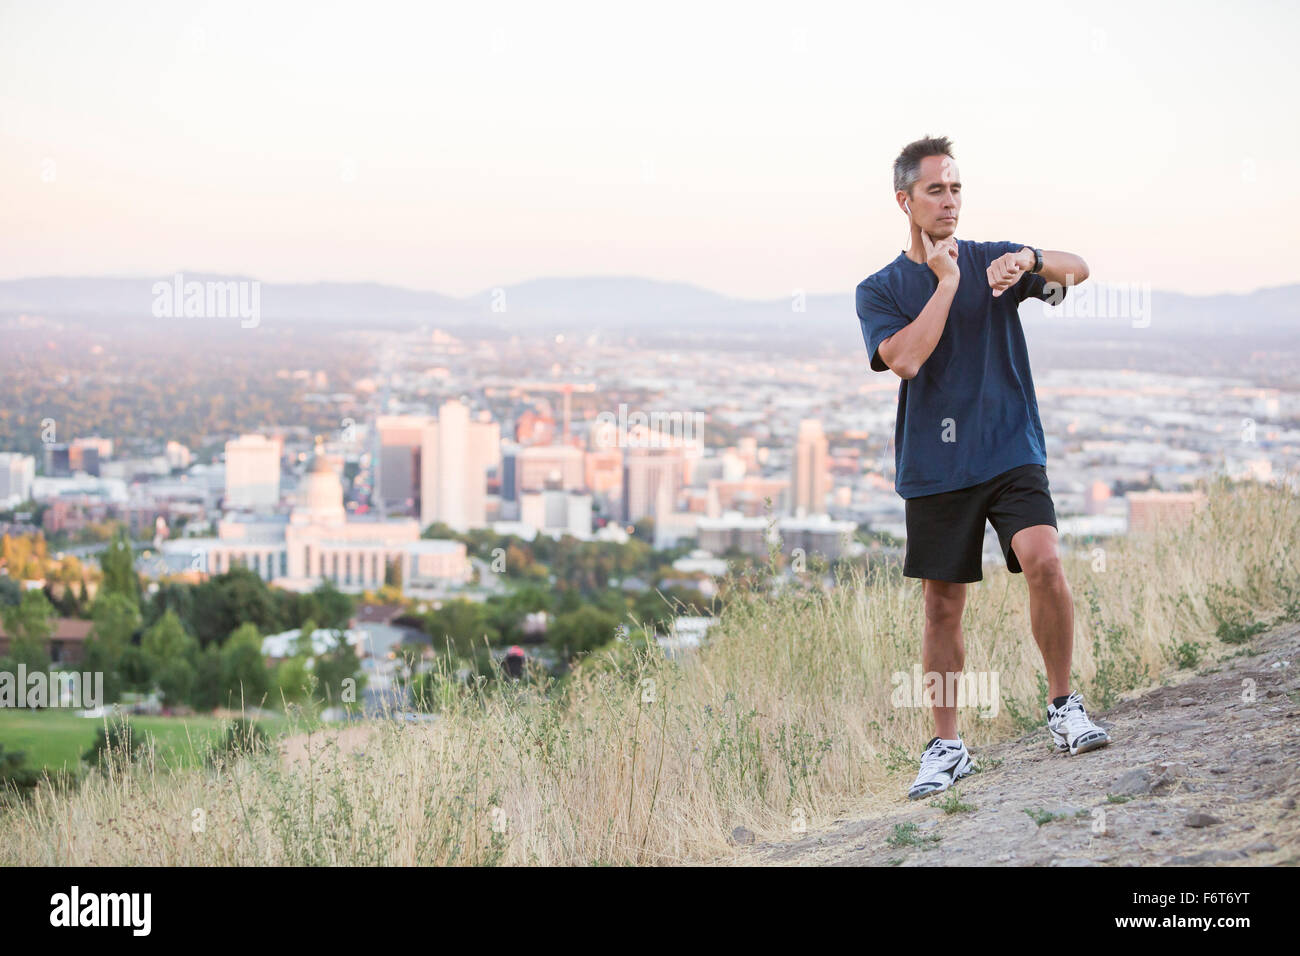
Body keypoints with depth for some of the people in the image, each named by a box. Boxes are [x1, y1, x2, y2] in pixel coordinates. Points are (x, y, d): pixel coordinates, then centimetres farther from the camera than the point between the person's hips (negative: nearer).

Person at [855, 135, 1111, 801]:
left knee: (1044, 561, -22)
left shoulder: (994, 260, 8)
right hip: (933, 466, 0)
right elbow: (905, 359, -13)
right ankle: (947, 746, 17)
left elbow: (1078, 270, -8)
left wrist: (1030, 263, -29)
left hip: (1011, 451, 0)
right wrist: (947, 282, -11)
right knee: (942, 607, 4)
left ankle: (1063, 706, -6)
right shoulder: (879, 290, 5)